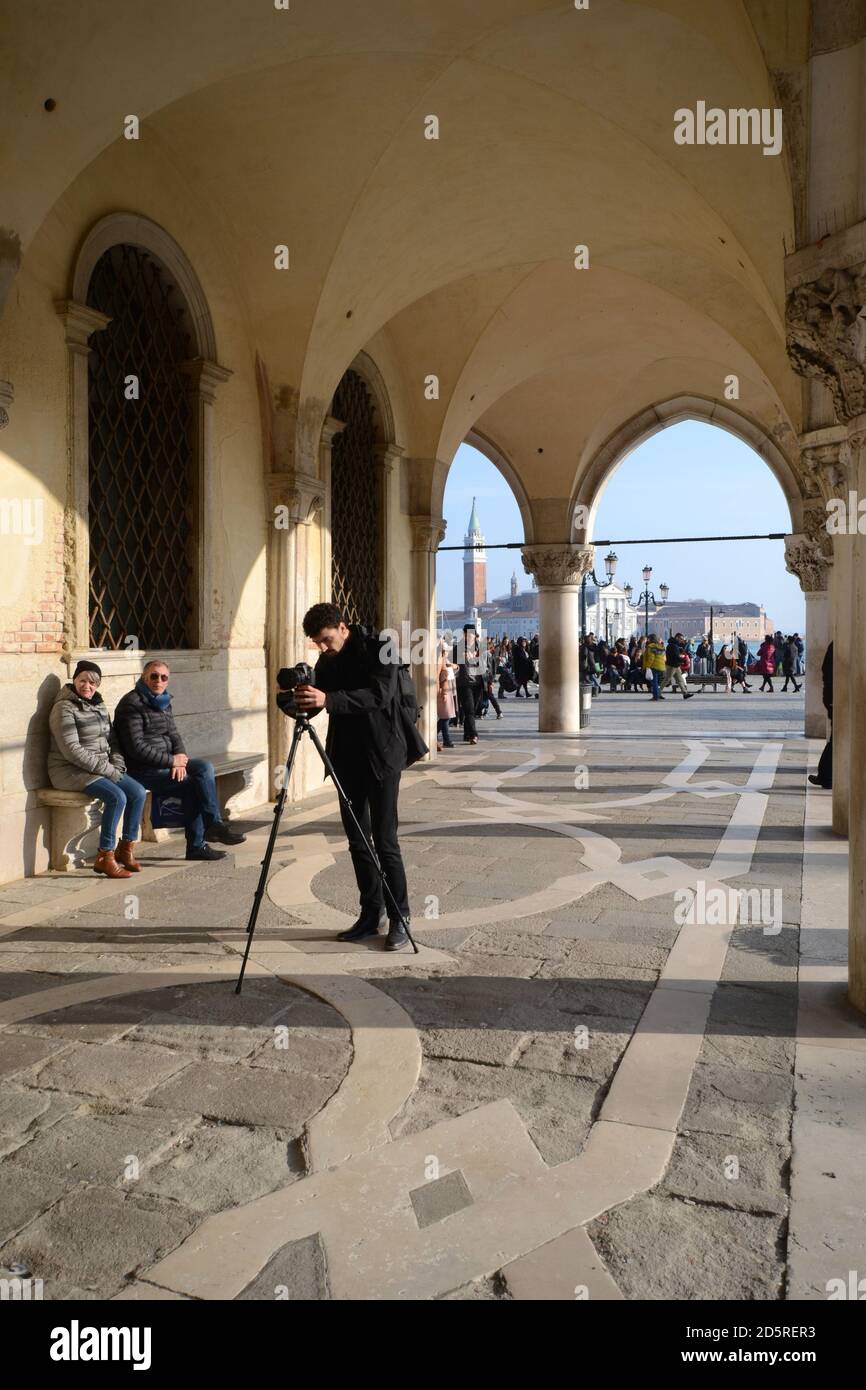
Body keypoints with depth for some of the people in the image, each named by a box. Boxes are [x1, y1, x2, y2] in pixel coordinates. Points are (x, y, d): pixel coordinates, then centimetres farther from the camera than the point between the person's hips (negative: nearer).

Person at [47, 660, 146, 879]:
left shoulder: (99, 706, 14)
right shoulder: (64, 708, -12)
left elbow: (112, 740, 18)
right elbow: (72, 751, -19)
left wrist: (117, 766, -1)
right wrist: (108, 770, -20)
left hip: (104, 768, 8)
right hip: (70, 771, -8)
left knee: (138, 792, -12)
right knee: (117, 797, -28)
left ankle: (126, 849, 2)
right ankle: (104, 858, -18)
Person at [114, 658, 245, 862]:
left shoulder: (163, 702, 14)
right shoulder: (132, 704, -13)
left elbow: (173, 734, 13)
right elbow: (136, 748, -20)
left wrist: (180, 757, -10)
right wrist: (172, 761, -17)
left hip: (165, 761, 8)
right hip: (141, 769, -8)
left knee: (204, 766, -13)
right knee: (189, 784, -21)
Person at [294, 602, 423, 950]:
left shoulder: (379, 647, -11)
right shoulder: (326, 661, 8)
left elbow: (380, 694, -24)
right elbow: (317, 704, 8)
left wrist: (328, 700, -33)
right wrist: (299, 702, -15)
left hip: (382, 754, -6)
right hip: (347, 757, 7)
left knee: (384, 840, -6)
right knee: (357, 839, 9)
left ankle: (399, 919, 5)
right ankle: (371, 913, 20)